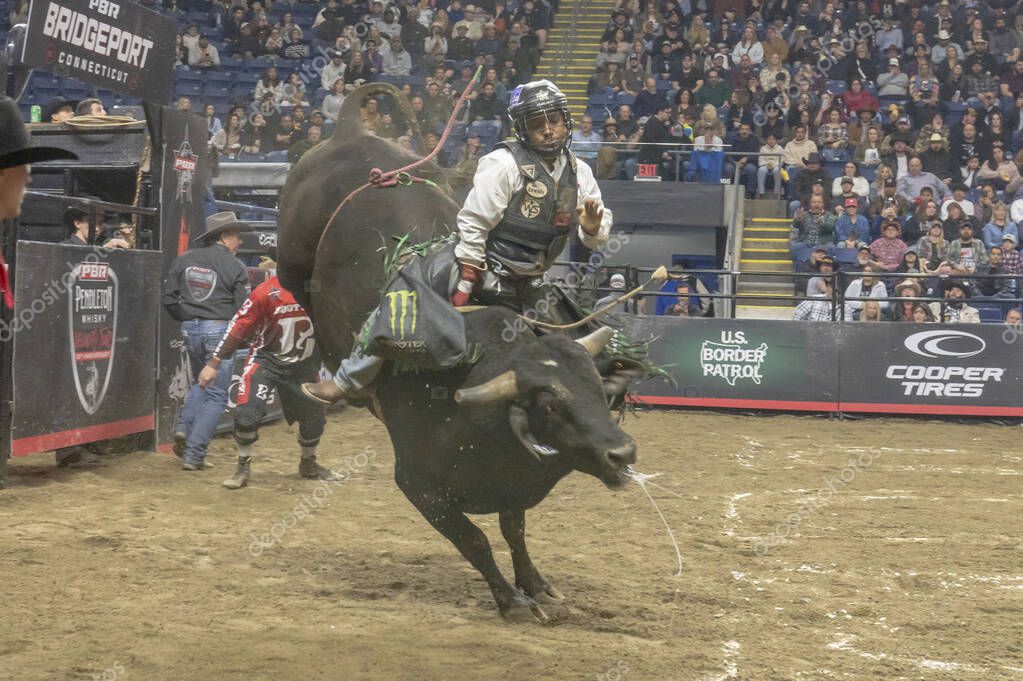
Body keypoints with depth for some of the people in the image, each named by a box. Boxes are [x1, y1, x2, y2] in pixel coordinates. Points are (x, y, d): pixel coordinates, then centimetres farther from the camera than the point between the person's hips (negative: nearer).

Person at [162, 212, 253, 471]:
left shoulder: (184, 260, 6)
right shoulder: (235, 267, -7)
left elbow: (169, 297, 6)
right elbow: (243, 308, -8)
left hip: (190, 330, 5)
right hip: (220, 330, -5)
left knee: (202, 383, 28)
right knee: (216, 395, 3)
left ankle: (184, 426, 7)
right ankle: (193, 454, -1)